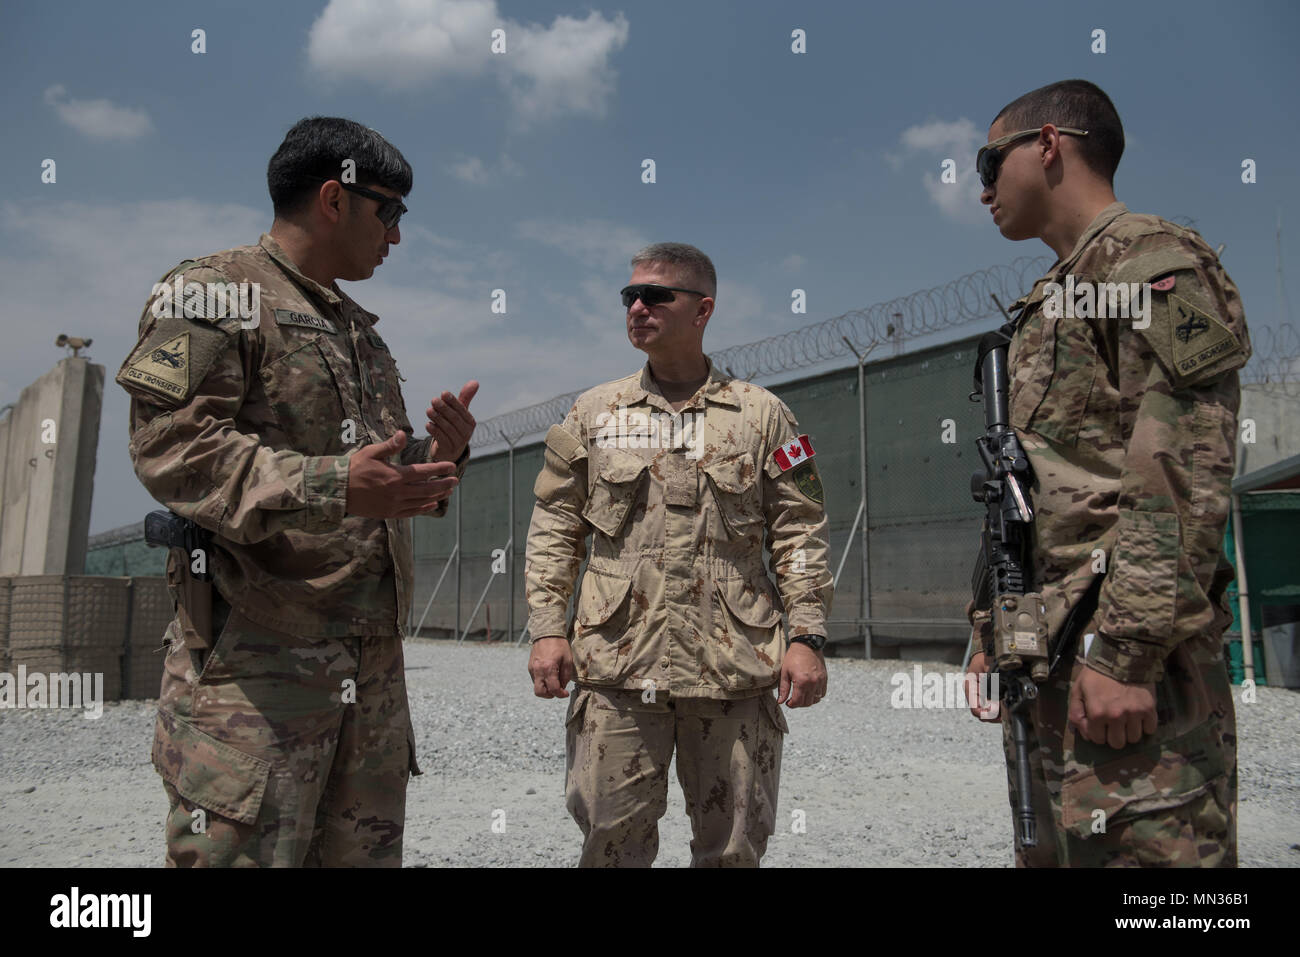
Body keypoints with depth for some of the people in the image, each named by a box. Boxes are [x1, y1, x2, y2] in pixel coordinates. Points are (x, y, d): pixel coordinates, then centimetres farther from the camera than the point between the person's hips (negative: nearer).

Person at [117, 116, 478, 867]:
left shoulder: (362, 330, 22)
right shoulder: (212, 293, -3)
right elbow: (172, 445, -16)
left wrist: (440, 458, 3)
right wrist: (329, 486, -26)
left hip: (376, 658, 8)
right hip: (255, 656, -7)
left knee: (365, 852, 13)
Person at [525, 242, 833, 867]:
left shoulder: (763, 415, 7)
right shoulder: (593, 412, 11)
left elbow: (800, 534, 6)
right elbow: (554, 529, 10)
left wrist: (807, 637, -3)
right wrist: (547, 630, 1)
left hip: (736, 672, 0)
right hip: (616, 668, 1)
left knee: (734, 847, 11)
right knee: (613, 838, 5)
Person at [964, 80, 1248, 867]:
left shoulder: (1154, 264, -5)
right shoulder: (1055, 302, 23)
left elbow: (1185, 480, -17)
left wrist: (1123, 651, -22)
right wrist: (993, 631, 19)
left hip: (1119, 666, -9)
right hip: (1044, 661, 9)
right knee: (1051, 851, 15)